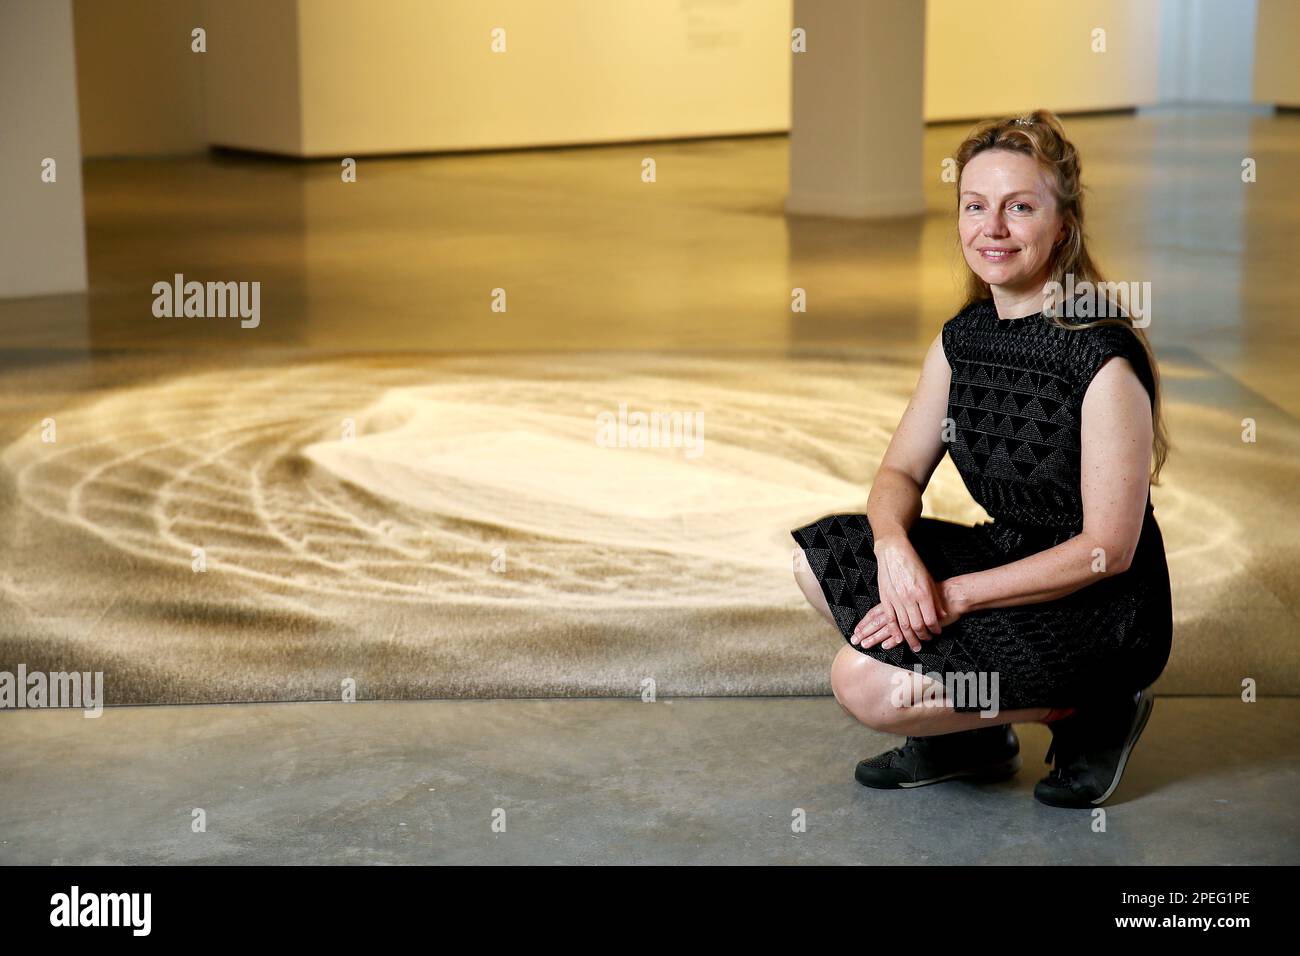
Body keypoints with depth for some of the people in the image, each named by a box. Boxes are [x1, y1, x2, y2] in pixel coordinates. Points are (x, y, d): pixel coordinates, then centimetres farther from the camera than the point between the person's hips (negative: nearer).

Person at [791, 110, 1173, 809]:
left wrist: (956, 594, -22)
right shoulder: (961, 338, 2)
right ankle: (971, 736, 8)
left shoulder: (1103, 355, -22)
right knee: (819, 555, -2)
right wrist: (894, 545, -18)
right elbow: (901, 472, 6)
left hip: (1103, 611, -8)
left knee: (864, 682, -19)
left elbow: (1108, 549, -21)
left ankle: (1094, 711, -1)